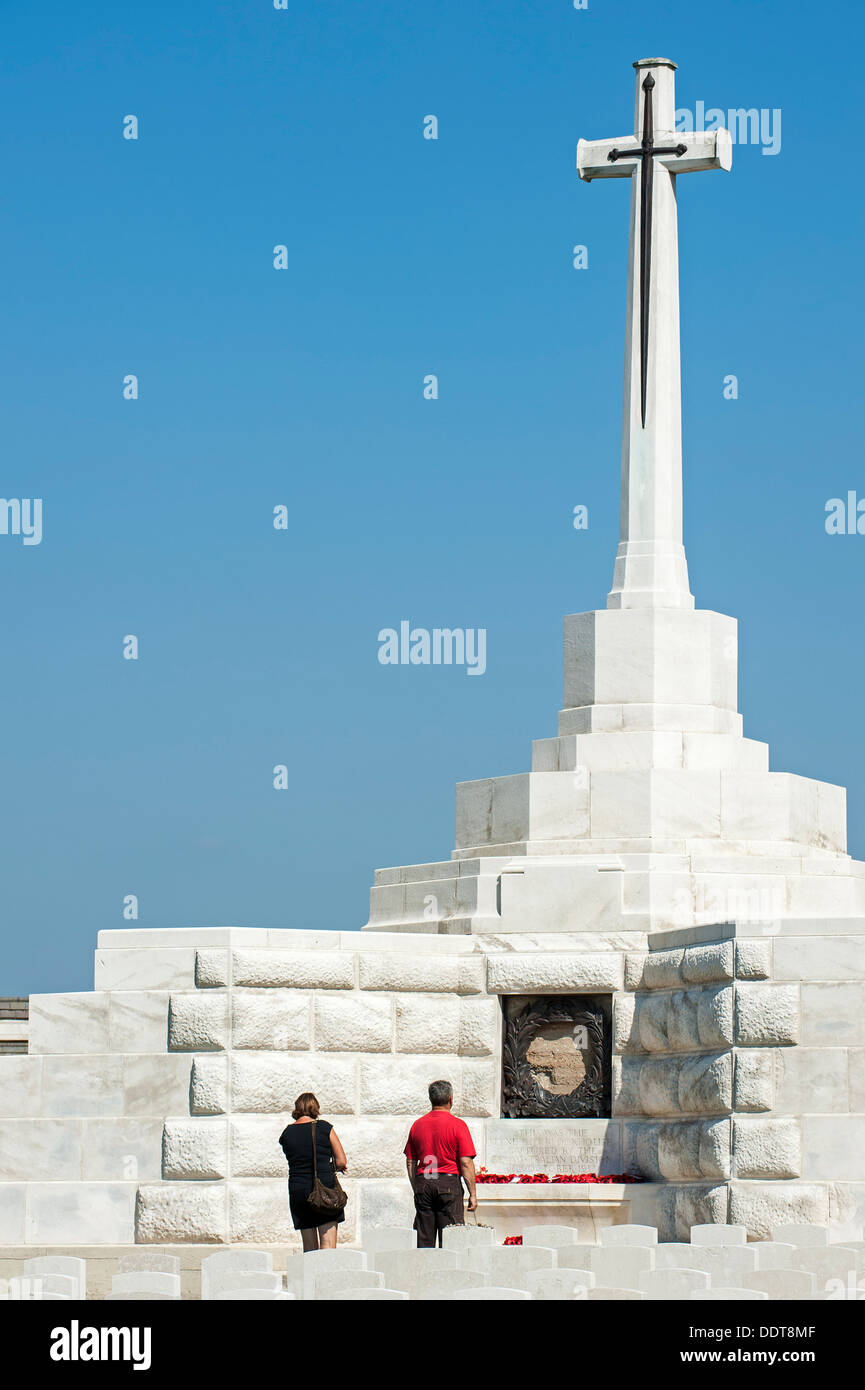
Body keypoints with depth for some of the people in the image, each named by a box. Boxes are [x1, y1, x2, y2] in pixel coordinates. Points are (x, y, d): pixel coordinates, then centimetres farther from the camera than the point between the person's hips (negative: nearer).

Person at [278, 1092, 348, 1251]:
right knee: (328, 1246, -6)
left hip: (297, 1190, 3)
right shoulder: (324, 1128, -2)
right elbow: (342, 1162, -4)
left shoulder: (287, 1133, 6)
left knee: (310, 1248, 12)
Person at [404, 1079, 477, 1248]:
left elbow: (410, 1162, 11)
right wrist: (473, 1194, -4)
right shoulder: (457, 1125, -5)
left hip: (422, 1183, 4)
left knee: (424, 1242, 6)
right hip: (449, 1182, -4)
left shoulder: (418, 1125, 7)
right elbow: (466, 1162, -9)